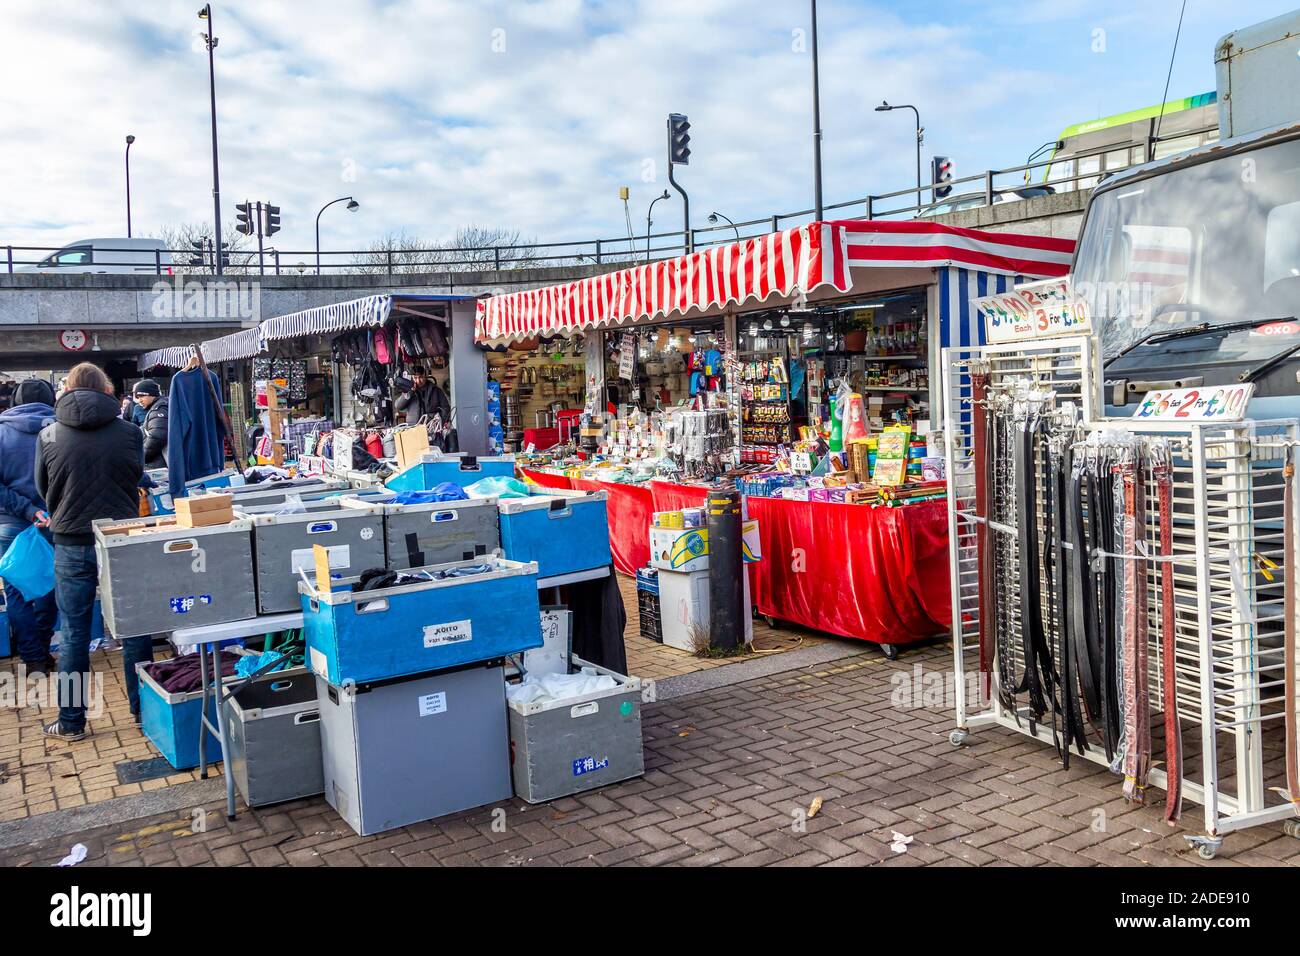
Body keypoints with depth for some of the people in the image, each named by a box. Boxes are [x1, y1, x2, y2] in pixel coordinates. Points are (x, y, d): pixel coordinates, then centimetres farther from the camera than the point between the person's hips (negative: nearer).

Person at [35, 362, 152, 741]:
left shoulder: (48, 436, -6)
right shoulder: (129, 432, -8)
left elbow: (43, 489, 7)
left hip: (71, 545, 0)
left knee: (74, 635, 9)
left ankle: (71, 722, 17)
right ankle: (143, 709, 21)